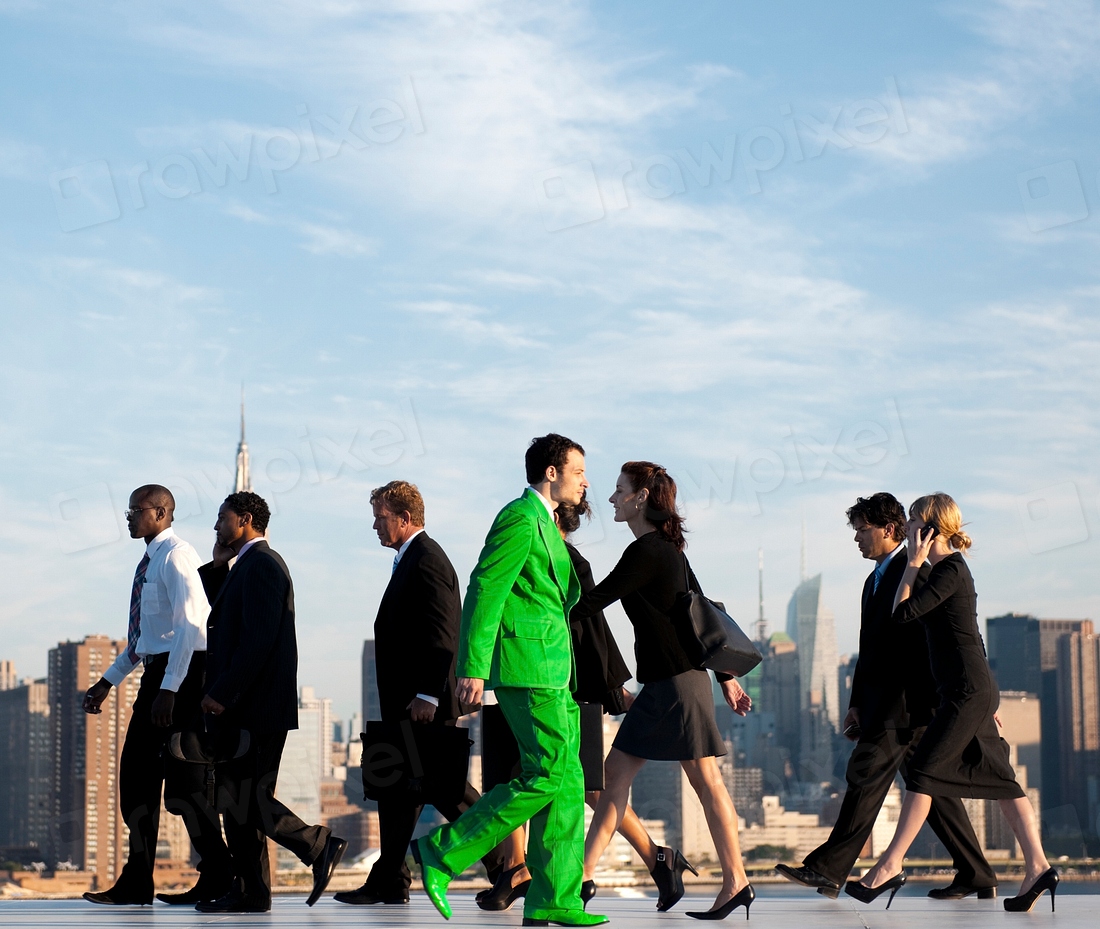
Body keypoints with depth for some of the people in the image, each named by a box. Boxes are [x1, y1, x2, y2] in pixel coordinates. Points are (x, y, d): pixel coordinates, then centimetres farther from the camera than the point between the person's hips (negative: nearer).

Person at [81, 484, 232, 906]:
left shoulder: (176, 556, -11)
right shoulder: (150, 561, 17)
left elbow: (190, 625, -20)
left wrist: (169, 688, -25)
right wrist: (107, 682, 23)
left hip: (182, 673, -10)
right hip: (158, 673, 10)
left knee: (182, 779, -6)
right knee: (137, 775, 9)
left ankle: (218, 877, 3)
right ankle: (137, 882, 13)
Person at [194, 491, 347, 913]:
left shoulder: (261, 565, -13)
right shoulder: (247, 565, 19)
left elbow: (258, 639, -21)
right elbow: (223, 614, 26)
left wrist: (221, 693, -20)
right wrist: (218, 566, 14)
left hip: (256, 706, -10)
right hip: (242, 707, 10)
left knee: (245, 799, -10)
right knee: (237, 800, 9)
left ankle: (318, 844, -5)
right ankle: (249, 891, 10)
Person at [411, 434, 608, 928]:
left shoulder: (541, 524, 22)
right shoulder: (521, 518, -9)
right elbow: (485, 591, -16)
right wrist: (474, 668, -22)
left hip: (550, 673, 10)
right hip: (528, 668, -10)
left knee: (566, 783, 5)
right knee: (548, 776, -13)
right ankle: (443, 851, -8)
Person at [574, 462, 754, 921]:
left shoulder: (646, 551, -14)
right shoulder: (667, 548, 15)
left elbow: (593, 601, -14)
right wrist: (725, 676, 20)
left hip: (675, 683, -10)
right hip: (663, 682, 10)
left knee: (706, 781, -5)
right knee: (615, 774, 6)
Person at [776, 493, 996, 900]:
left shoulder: (916, 572, -9)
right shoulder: (875, 580, 22)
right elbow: (870, 649, 24)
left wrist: (932, 703, -19)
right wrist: (857, 703, 19)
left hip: (907, 701, -10)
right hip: (883, 705, 10)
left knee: (866, 774, -12)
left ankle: (829, 870, -13)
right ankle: (977, 876, 12)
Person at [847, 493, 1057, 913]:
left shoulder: (951, 570, -12)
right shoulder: (950, 569, 17)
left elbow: (903, 612, -17)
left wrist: (912, 564, -6)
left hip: (967, 691, -10)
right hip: (973, 691, 10)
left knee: (921, 771, -8)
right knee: (997, 776, 6)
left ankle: (891, 864, -6)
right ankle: (1037, 866, 2)